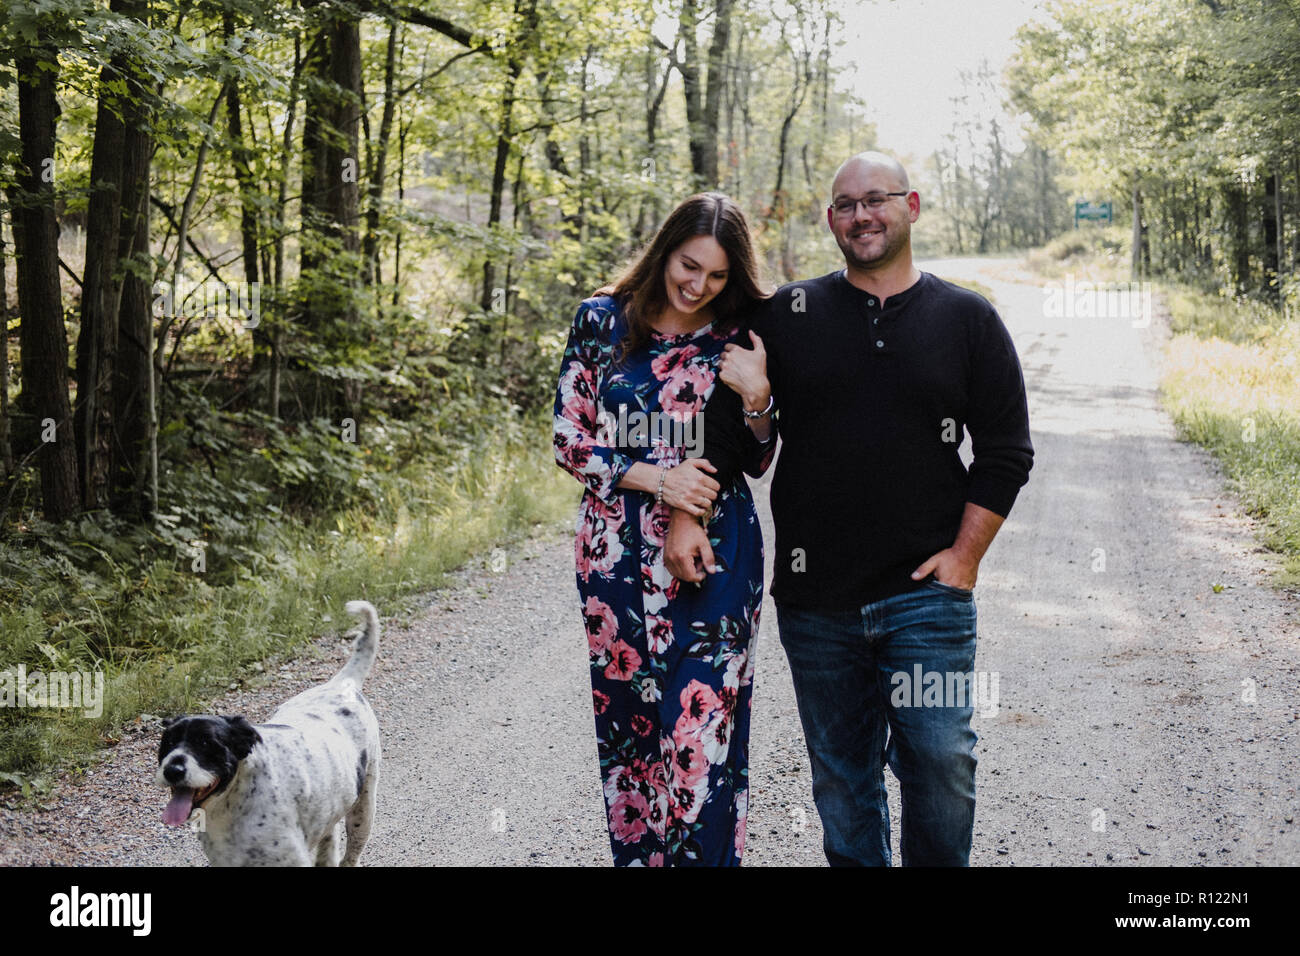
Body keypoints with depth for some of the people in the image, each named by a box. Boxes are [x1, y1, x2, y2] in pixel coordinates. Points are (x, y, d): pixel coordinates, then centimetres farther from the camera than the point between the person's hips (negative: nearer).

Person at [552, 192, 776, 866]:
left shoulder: (738, 337, 3)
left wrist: (758, 401, -12)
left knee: (703, 732, -6)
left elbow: (757, 463, 8)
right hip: (617, 552, 1)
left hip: (715, 557, -1)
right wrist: (654, 478, -11)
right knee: (627, 724, 9)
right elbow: (569, 441, 2)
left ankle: (705, 855, 6)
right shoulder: (602, 320, 2)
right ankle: (635, 854, 25)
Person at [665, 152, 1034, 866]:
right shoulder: (787, 314, 6)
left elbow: (1006, 450, 4)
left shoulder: (968, 319, 4)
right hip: (815, 599, 2)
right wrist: (686, 513, -4)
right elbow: (717, 425, 8)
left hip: (926, 594, -1)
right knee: (840, 779, 11)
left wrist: (965, 554, -4)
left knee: (941, 766, -5)